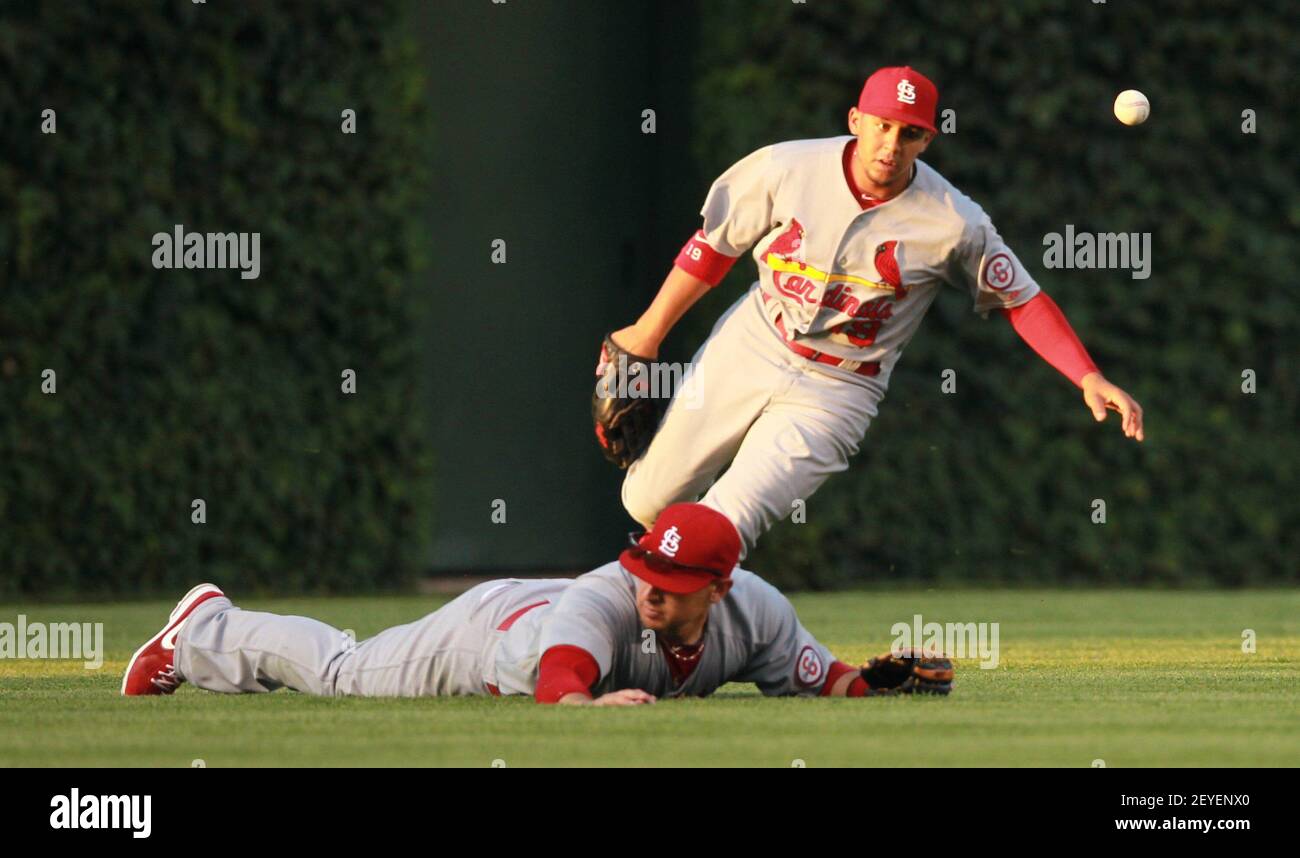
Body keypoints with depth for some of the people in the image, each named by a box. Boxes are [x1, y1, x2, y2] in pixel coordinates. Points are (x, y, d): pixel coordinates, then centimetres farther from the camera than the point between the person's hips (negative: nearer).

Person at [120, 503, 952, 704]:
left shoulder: (755, 611, -31)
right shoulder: (606, 604, -48)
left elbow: (821, 682, -24)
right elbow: (555, 691, -64)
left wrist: (879, 680, -43)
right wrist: (601, 703, -85)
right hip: (484, 631, -5)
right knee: (339, 670, 18)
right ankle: (209, 628, 44)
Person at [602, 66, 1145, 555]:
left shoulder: (953, 224, -16)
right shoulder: (787, 169, -12)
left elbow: (1021, 301, -6)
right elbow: (716, 243, 2)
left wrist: (1089, 380, -17)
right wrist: (648, 333, 9)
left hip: (837, 390, -3)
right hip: (750, 349, 3)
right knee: (647, 501, 10)